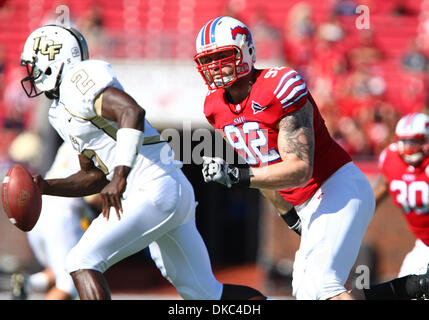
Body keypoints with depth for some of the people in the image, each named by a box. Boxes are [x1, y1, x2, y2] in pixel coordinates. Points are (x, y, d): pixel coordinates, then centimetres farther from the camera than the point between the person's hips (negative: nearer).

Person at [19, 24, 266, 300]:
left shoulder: (77, 79, -8)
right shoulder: (61, 113, 22)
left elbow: (132, 112, -24)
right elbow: (95, 178, 26)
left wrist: (119, 176, -32)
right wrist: (45, 187, 13)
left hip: (157, 191, -10)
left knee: (82, 263, -13)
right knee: (204, 293, 15)